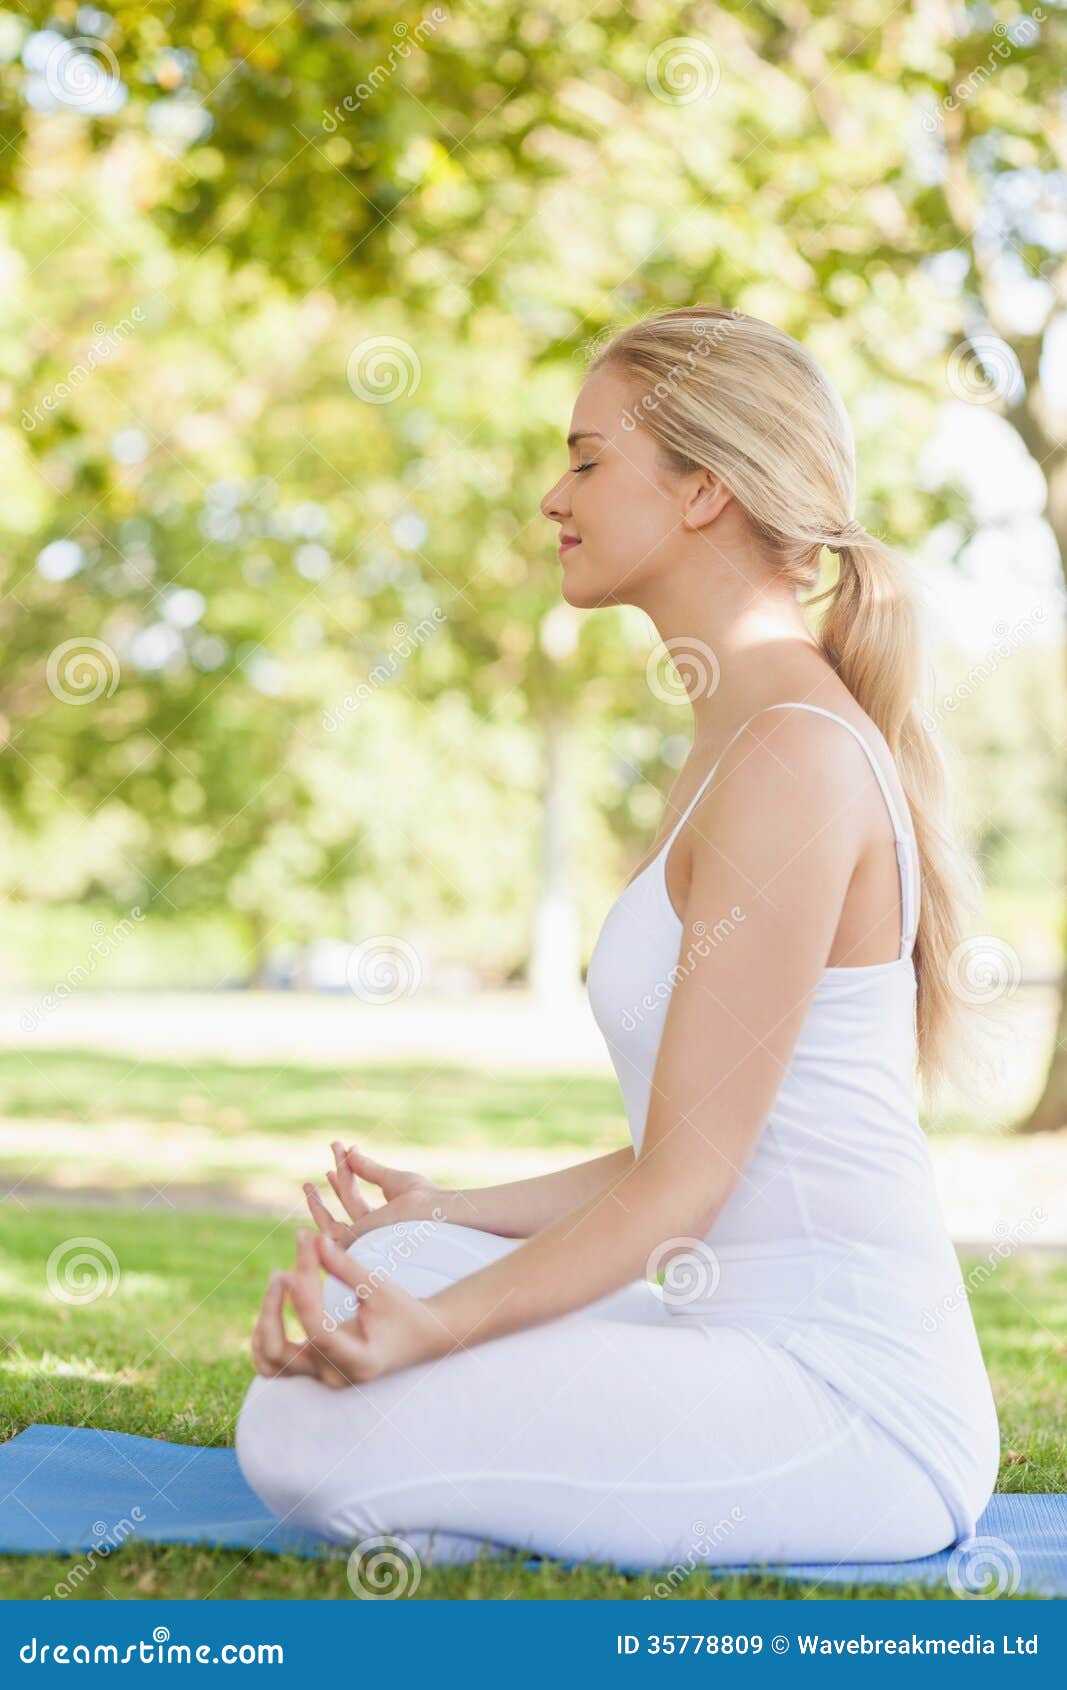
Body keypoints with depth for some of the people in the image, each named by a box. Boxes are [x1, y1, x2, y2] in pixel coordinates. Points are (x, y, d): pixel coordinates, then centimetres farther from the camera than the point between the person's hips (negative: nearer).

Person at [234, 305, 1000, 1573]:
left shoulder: (799, 756, -17)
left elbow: (683, 1181, -19)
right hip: (767, 1340, 10)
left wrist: (432, 1328, -28)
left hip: (858, 1399, -10)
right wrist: (453, 1219, 17)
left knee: (317, 1444, -18)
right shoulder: (752, 742, 14)